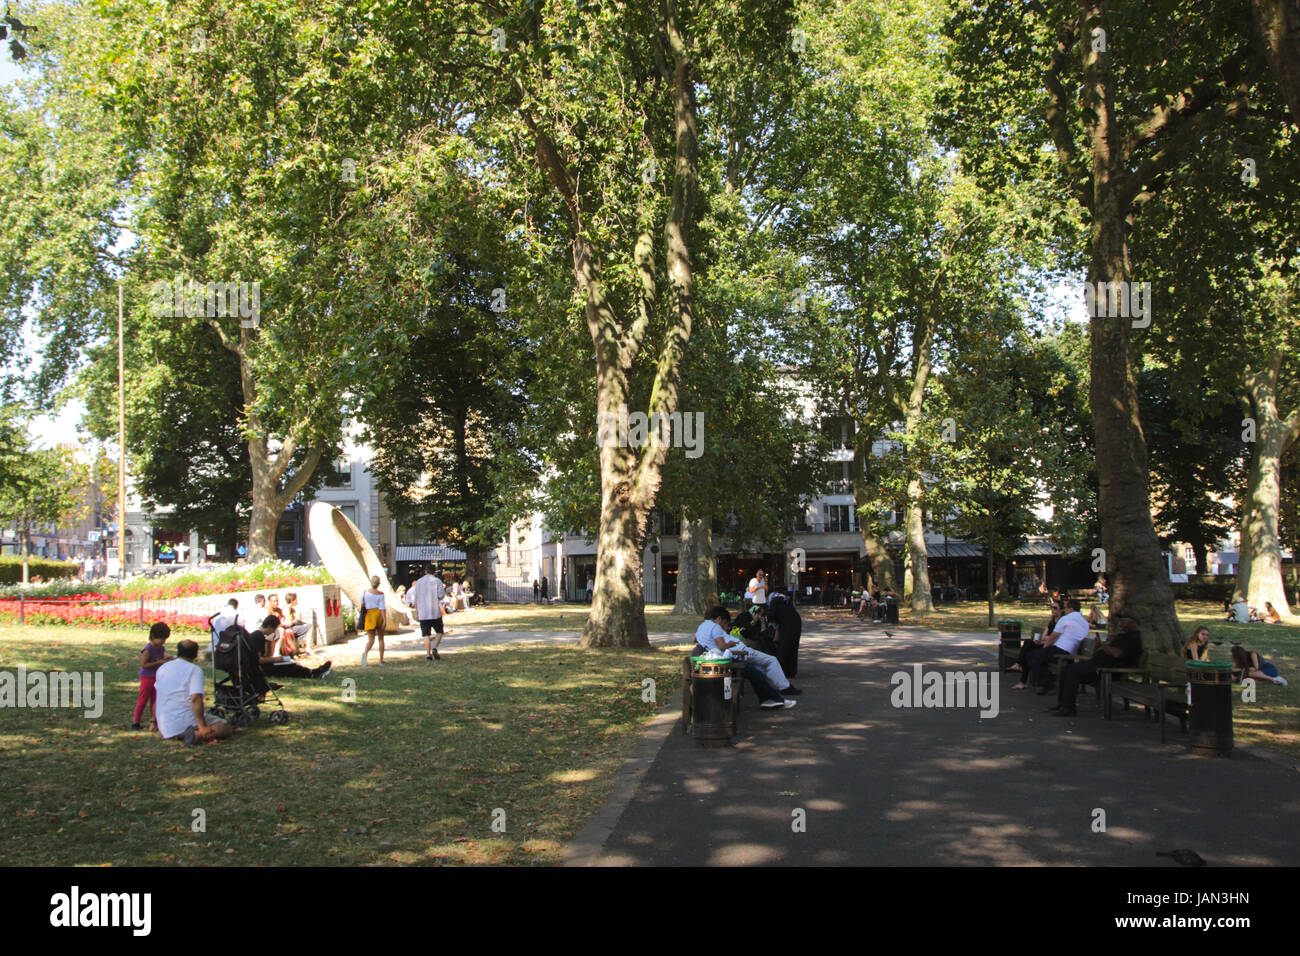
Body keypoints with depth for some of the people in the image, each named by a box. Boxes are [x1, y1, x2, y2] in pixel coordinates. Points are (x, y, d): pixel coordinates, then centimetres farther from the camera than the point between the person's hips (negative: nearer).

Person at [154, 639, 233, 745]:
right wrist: (202, 727, -23)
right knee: (226, 729, -4)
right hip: (186, 721, -7)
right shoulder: (195, 670, -10)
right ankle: (197, 735, -26)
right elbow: (196, 699, -22)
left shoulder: (162, 668, 11)